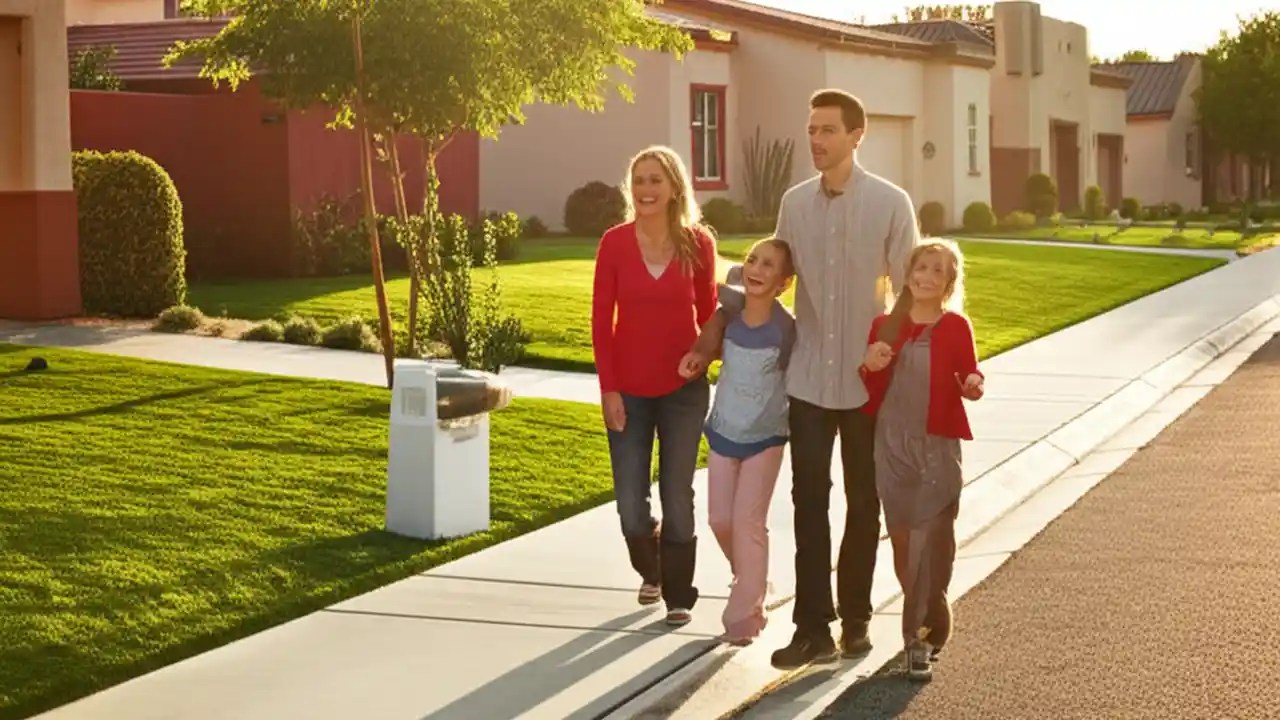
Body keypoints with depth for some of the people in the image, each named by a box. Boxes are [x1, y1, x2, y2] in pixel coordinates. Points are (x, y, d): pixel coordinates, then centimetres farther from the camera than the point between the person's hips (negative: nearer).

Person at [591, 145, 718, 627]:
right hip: (628, 390, 1)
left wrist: (703, 361, 1)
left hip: (683, 388, 0)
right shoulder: (615, 243, -5)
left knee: (677, 496, 6)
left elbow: (707, 313, 7)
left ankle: (678, 594, 20)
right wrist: (608, 388, -7)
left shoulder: (698, 243, -4)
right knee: (630, 503, 4)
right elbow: (601, 320, -3)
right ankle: (650, 572, 33)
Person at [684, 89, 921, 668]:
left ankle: (855, 620, 22)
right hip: (808, 377, 2)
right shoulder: (794, 203, 3)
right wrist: (713, 338, 7)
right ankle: (813, 628, 4)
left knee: (863, 504, 10)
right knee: (809, 503, 0)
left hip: (868, 379, -2)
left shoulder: (891, 203, -7)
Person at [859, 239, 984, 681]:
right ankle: (927, 626, 21)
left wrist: (974, 386, -17)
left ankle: (920, 635, 1)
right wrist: (869, 366, -13)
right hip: (892, 442, 3)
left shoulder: (956, 327, -3)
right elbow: (870, 388, 8)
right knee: (903, 537, 6)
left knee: (931, 537, -7)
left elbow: (969, 376, 6)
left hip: (938, 445, -2)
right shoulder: (885, 326, 4)